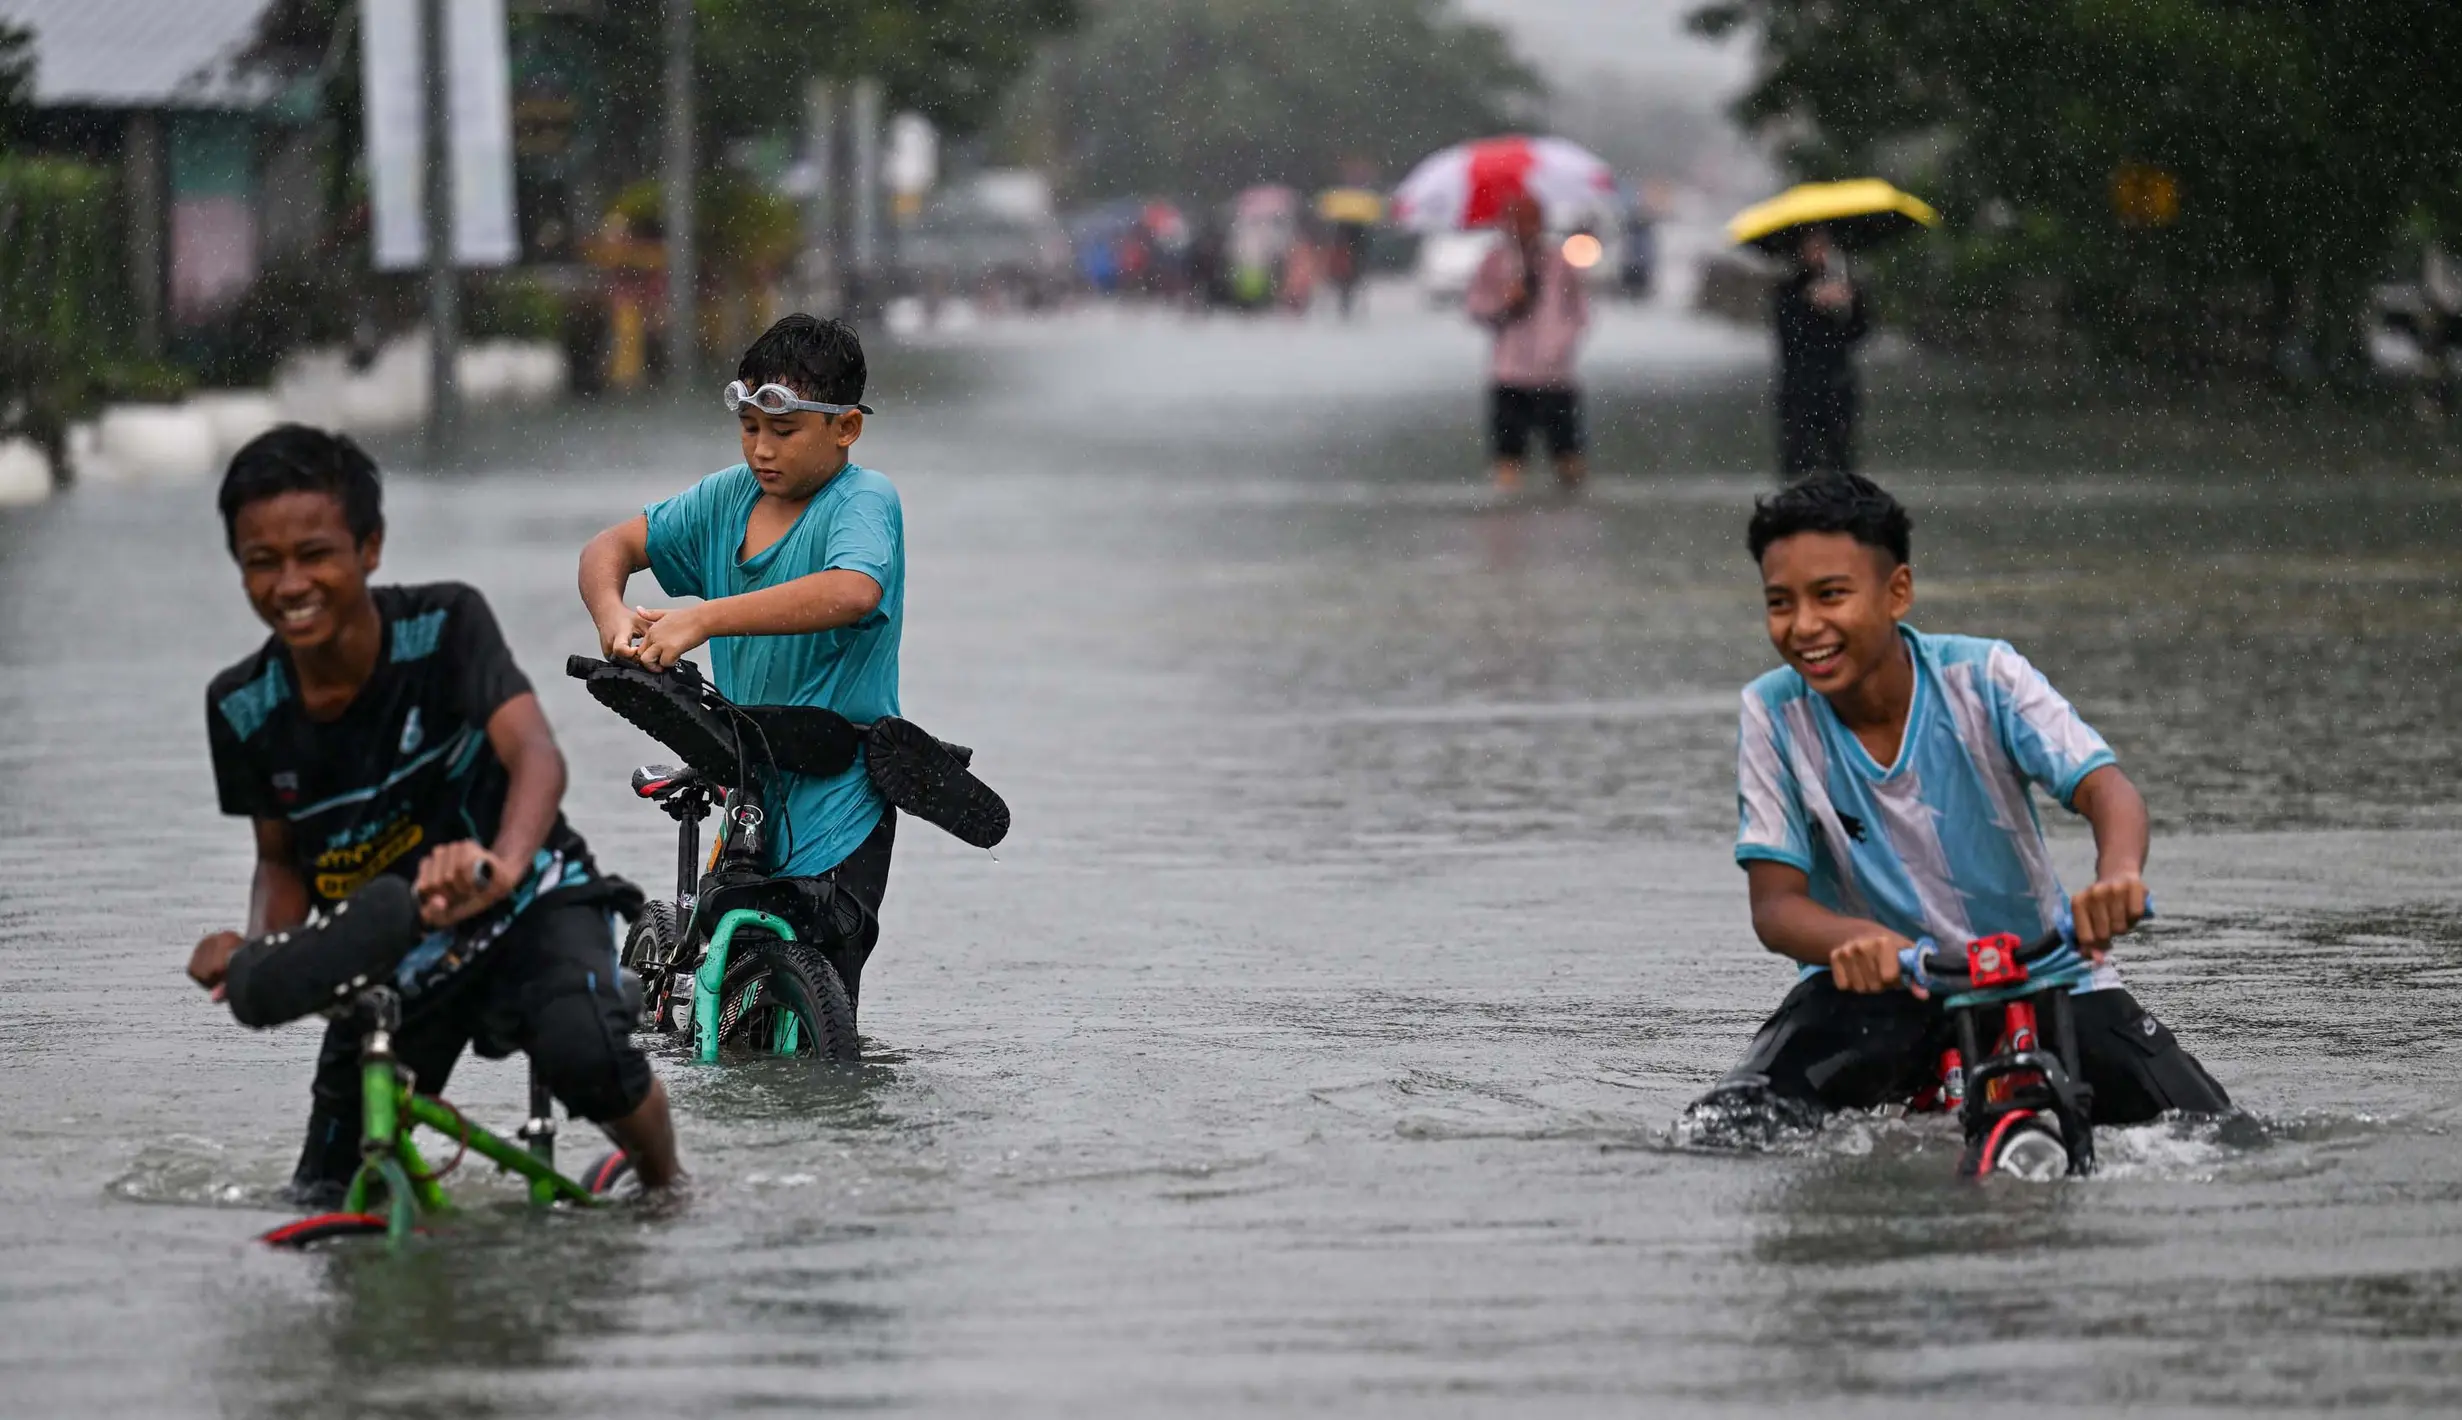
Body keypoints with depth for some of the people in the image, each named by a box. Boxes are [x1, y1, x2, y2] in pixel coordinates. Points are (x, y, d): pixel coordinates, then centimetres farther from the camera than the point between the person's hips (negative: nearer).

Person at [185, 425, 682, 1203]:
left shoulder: (444, 627, -22)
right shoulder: (244, 708, -11)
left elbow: (534, 754, -38)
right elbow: (279, 859, 3)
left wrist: (500, 866, -60)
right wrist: (258, 949, -20)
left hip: (525, 905, -4)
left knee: (584, 1052, -35)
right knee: (325, 1200, 2)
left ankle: (664, 1183, -2)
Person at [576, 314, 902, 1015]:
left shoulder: (863, 500, -12)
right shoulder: (727, 498, 9)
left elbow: (852, 591, -33)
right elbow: (610, 548, 13)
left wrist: (703, 620, -38)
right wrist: (613, 618, -12)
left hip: (835, 807, -6)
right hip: (749, 798, 6)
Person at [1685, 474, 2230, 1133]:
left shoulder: (1983, 676, -13)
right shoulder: (1774, 714, -10)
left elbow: (2103, 786, -24)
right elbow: (1775, 904, -14)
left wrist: (2119, 874, -50)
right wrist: (1856, 940, -39)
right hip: (1877, 984, 0)